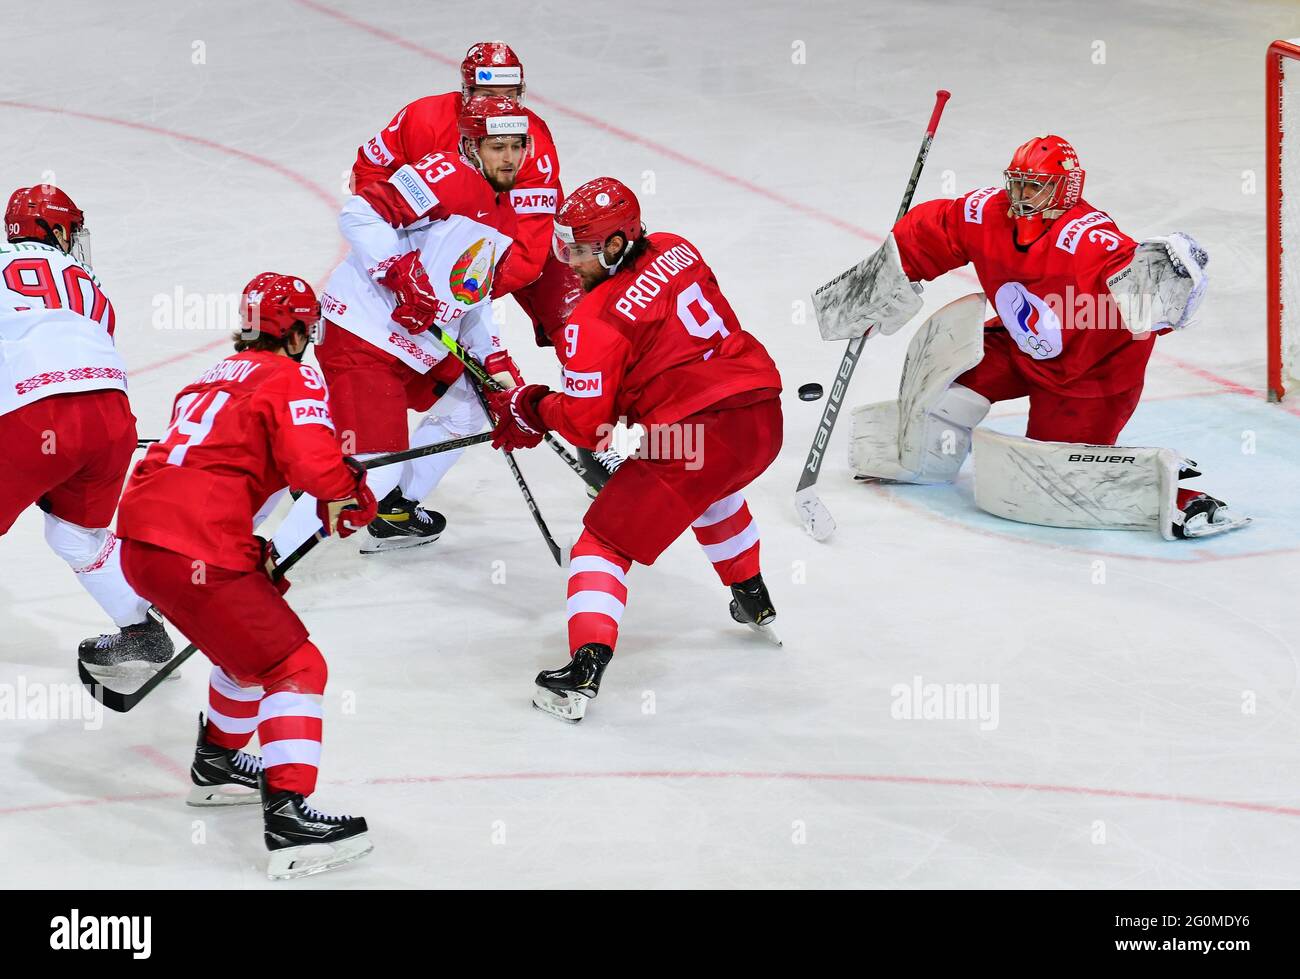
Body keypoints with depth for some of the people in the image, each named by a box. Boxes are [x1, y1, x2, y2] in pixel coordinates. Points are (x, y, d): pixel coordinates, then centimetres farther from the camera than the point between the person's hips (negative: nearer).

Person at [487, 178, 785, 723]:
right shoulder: (675, 251, 11)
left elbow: (586, 427, -9)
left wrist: (532, 407, 10)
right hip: (764, 416, 8)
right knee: (713, 490, 42)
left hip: (696, 433, -8)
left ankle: (584, 669, -17)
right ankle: (755, 603, 57)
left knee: (606, 540, 0)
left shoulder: (594, 322, -10)